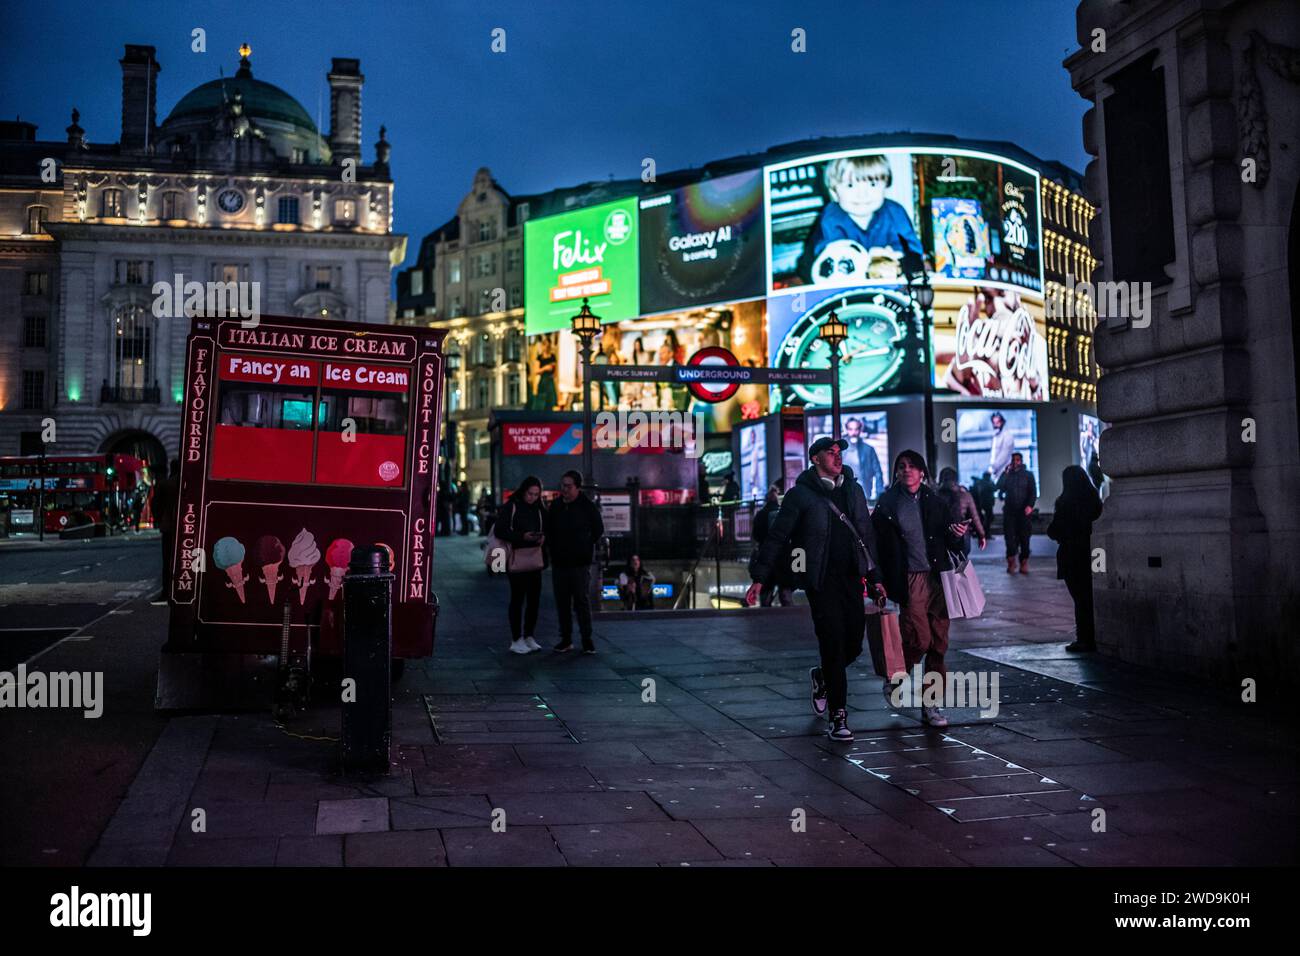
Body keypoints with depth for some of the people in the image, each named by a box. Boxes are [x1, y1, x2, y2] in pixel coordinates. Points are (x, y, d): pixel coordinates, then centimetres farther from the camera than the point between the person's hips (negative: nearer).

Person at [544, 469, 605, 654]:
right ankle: (566, 639, 14)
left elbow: (598, 531, 5)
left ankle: (587, 639, 4)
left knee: (582, 601, -3)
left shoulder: (588, 506, -4)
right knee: (562, 602, 6)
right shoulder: (555, 505, 7)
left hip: (580, 562, -4)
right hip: (559, 562, 4)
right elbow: (548, 530, 19)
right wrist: (553, 549, 10)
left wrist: (584, 547, 4)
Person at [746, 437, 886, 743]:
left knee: (853, 645, 4)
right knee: (833, 645, -6)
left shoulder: (853, 490, 14)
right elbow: (777, 537, -3)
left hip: (851, 577, 5)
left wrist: (875, 576, 18)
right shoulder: (800, 495, -3)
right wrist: (760, 578, -8)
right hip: (821, 580, -5)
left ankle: (822, 678, 36)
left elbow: (866, 535, 21)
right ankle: (837, 718, 2)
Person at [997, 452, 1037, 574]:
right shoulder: (1007, 475, 12)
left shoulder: (1028, 475, 7)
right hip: (1009, 511, 1)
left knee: (1024, 537, -4)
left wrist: (1030, 505, -16)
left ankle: (1024, 563, 0)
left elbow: (1033, 492, -1)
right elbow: (999, 487, -3)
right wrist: (1005, 473, -7)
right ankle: (1011, 562, 0)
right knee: (1009, 536, -6)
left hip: (1023, 511, -1)